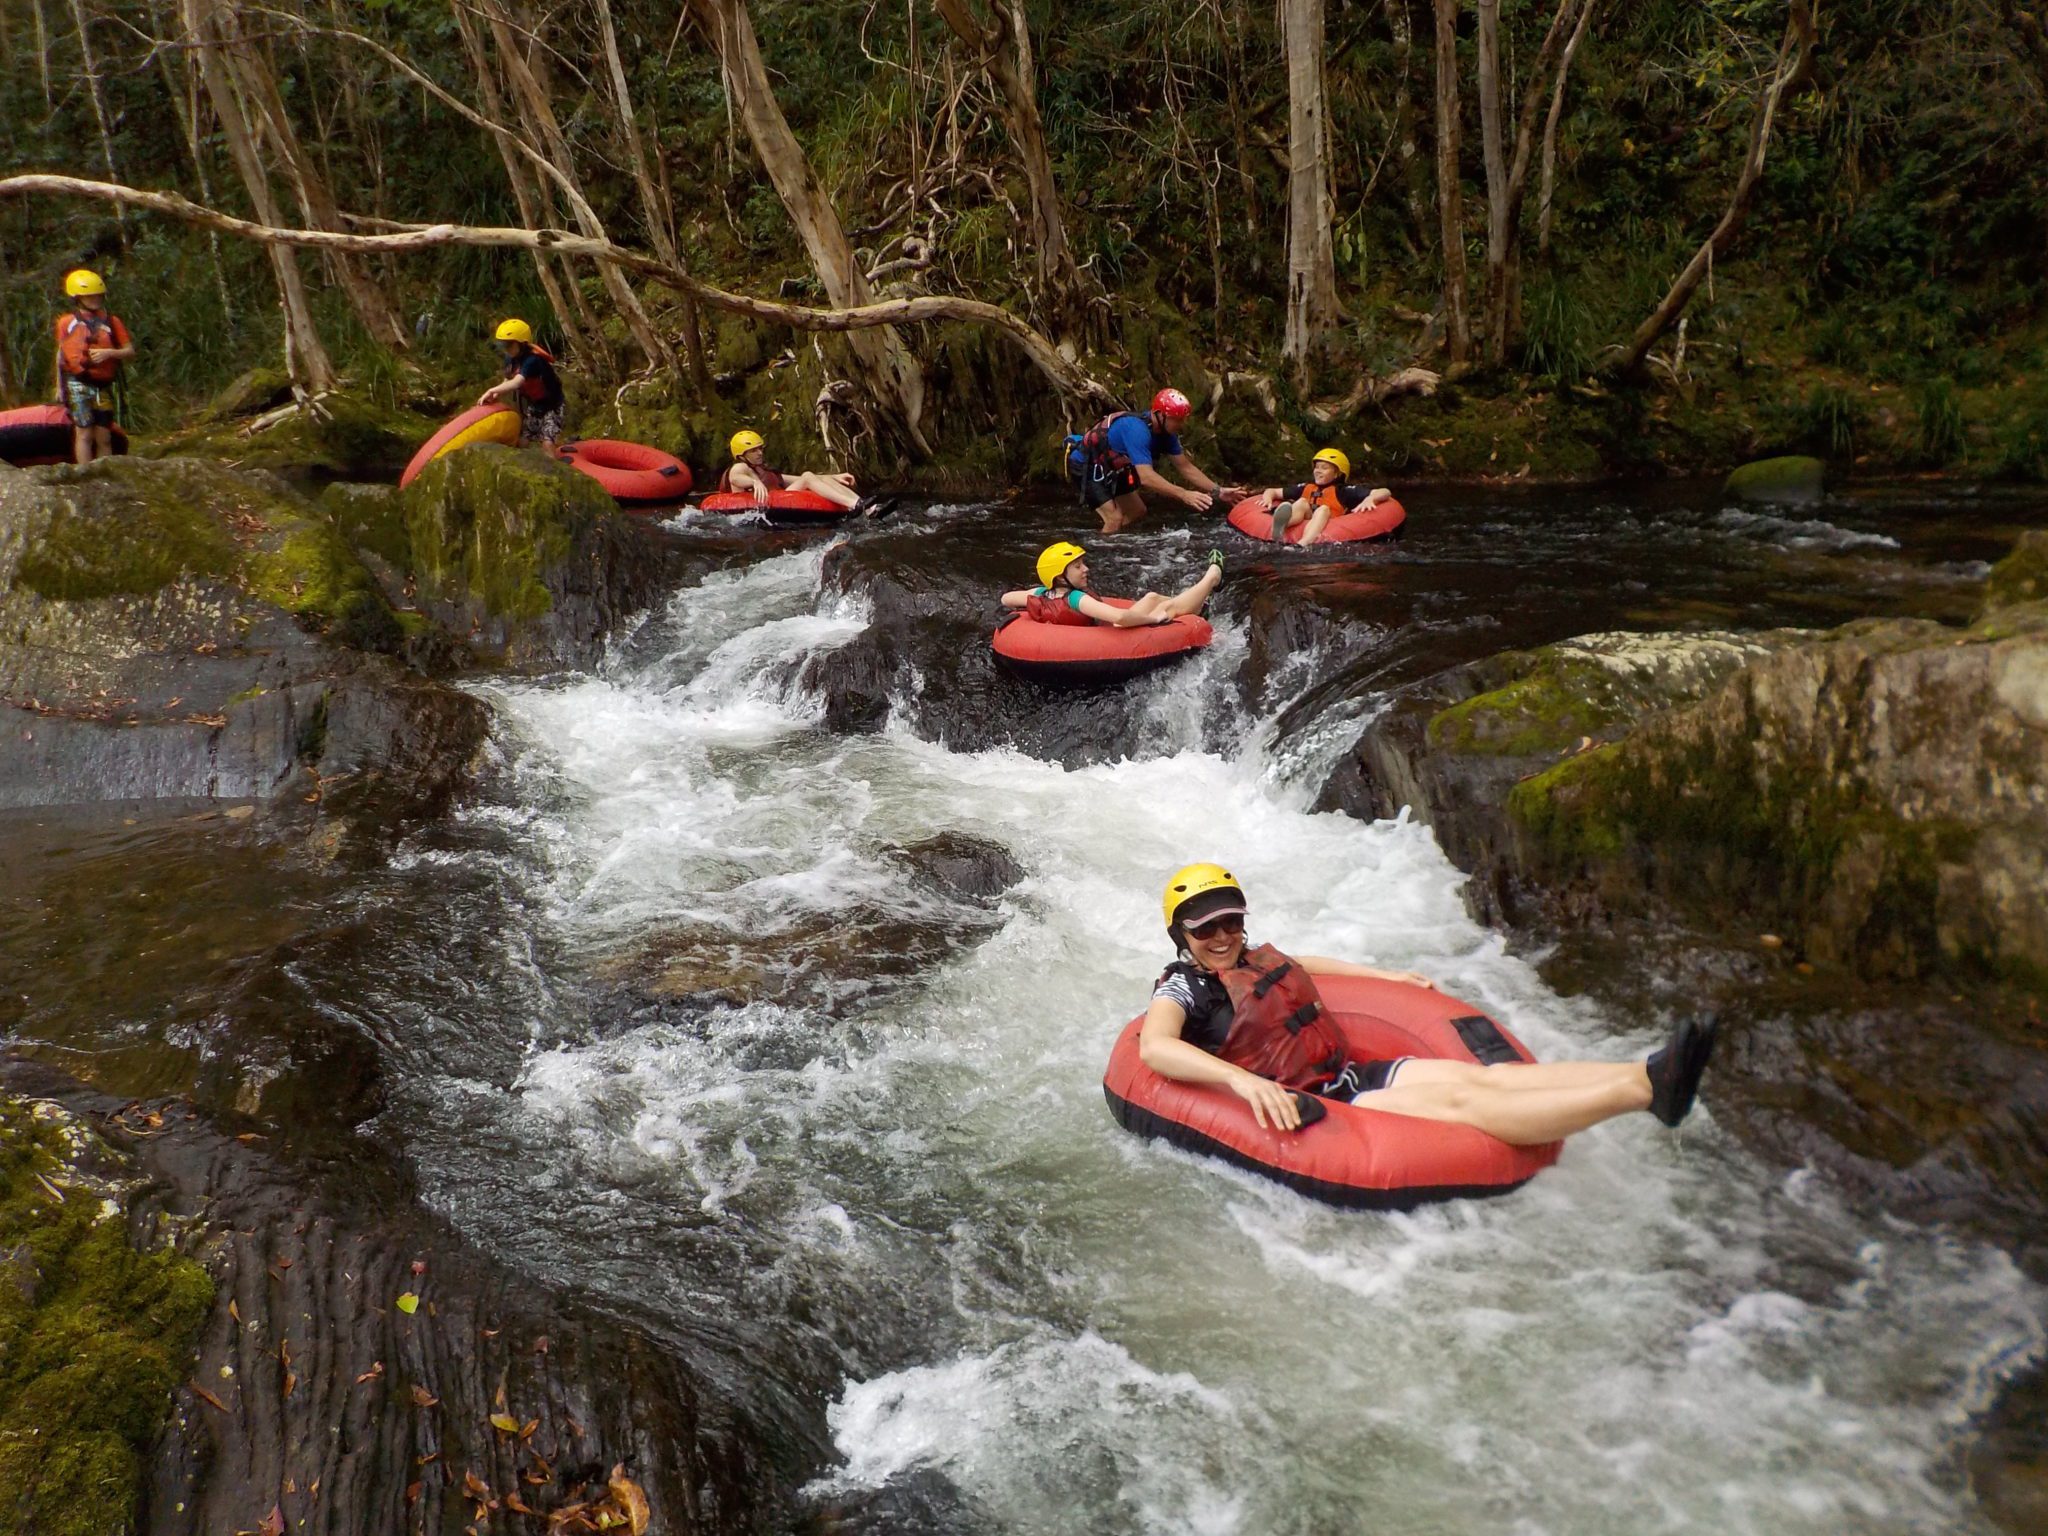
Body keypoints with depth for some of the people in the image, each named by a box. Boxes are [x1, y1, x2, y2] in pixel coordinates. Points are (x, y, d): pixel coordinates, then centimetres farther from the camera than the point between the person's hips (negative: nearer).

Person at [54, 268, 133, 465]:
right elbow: (61, 354, 15)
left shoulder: (111, 322, 7)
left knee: (104, 438, 3)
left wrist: (109, 353, -14)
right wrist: (59, 386, 14)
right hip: (78, 385, -2)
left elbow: (130, 351, 4)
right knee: (85, 434, -10)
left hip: (103, 387, 2)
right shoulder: (67, 323, 7)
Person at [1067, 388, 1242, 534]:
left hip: (1108, 467, 9)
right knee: (1115, 518, -20)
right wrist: (1184, 495, -47)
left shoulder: (1166, 432, -8)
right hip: (1085, 466, -9)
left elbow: (1186, 467, -2)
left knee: (1137, 512, 13)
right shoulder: (1137, 430, -35)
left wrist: (1217, 491, -11)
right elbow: (1146, 478, -43)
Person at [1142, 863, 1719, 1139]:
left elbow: (1301, 964, 42)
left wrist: (1386, 975, 38)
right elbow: (1153, 1047, -29)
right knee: (1459, 1101, -24)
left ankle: (1643, 1074, -30)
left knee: (1481, 1074, -15)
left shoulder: (1257, 957, 18)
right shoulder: (1184, 987, -7)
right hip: (1310, 1107, -9)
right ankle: (1643, 1090, -37)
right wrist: (1240, 1079, -43)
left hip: (1349, 1074, 9)